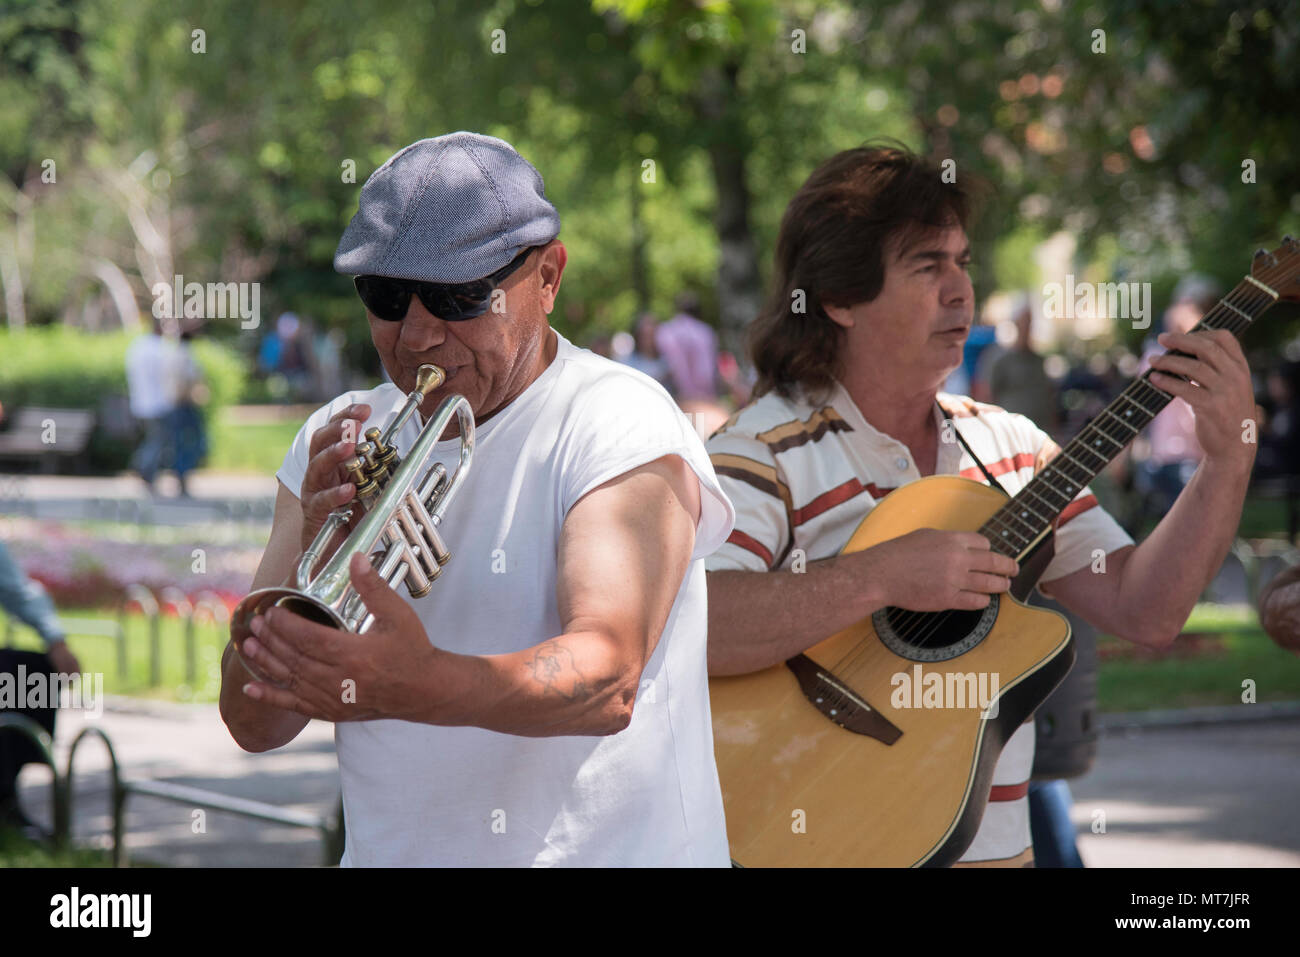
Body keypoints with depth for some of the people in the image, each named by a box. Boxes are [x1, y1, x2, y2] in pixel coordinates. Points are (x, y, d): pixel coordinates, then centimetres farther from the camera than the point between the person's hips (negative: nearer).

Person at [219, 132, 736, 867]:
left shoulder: (621, 424, -5)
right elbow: (254, 725, 3)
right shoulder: (338, 444, 10)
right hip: (386, 851, 4)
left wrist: (420, 688, -36)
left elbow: (608, 682, -20)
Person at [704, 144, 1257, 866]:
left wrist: (1228, 461, -3)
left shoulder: (1009, 447, 13)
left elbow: (1145, 613, 7)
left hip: (996, 844, 4)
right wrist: (881, 577, -24)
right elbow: (672, 625, -24)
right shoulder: (764, 453, -7)